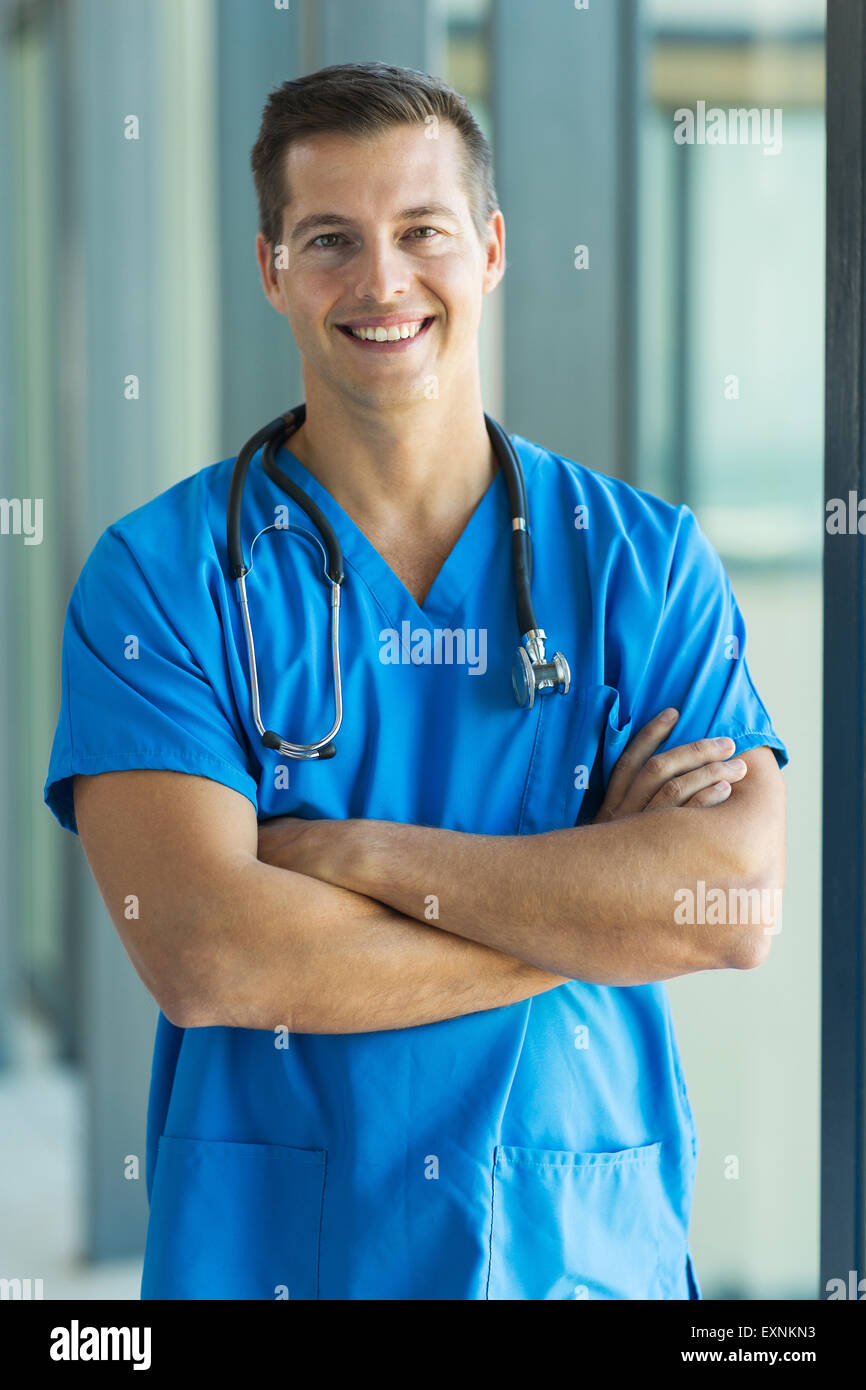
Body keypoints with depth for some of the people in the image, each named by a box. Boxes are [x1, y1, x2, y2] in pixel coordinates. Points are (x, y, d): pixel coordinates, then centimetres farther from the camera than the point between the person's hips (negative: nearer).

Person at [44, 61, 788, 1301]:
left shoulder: (647, 559, 0)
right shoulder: (158, 573, -5)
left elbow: (738, 907, -13)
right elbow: (203, 954, -18)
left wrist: (353, 853, -17)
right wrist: (593, 890, -14)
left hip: (591, 1247, 2)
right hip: (260, 1246, -1)